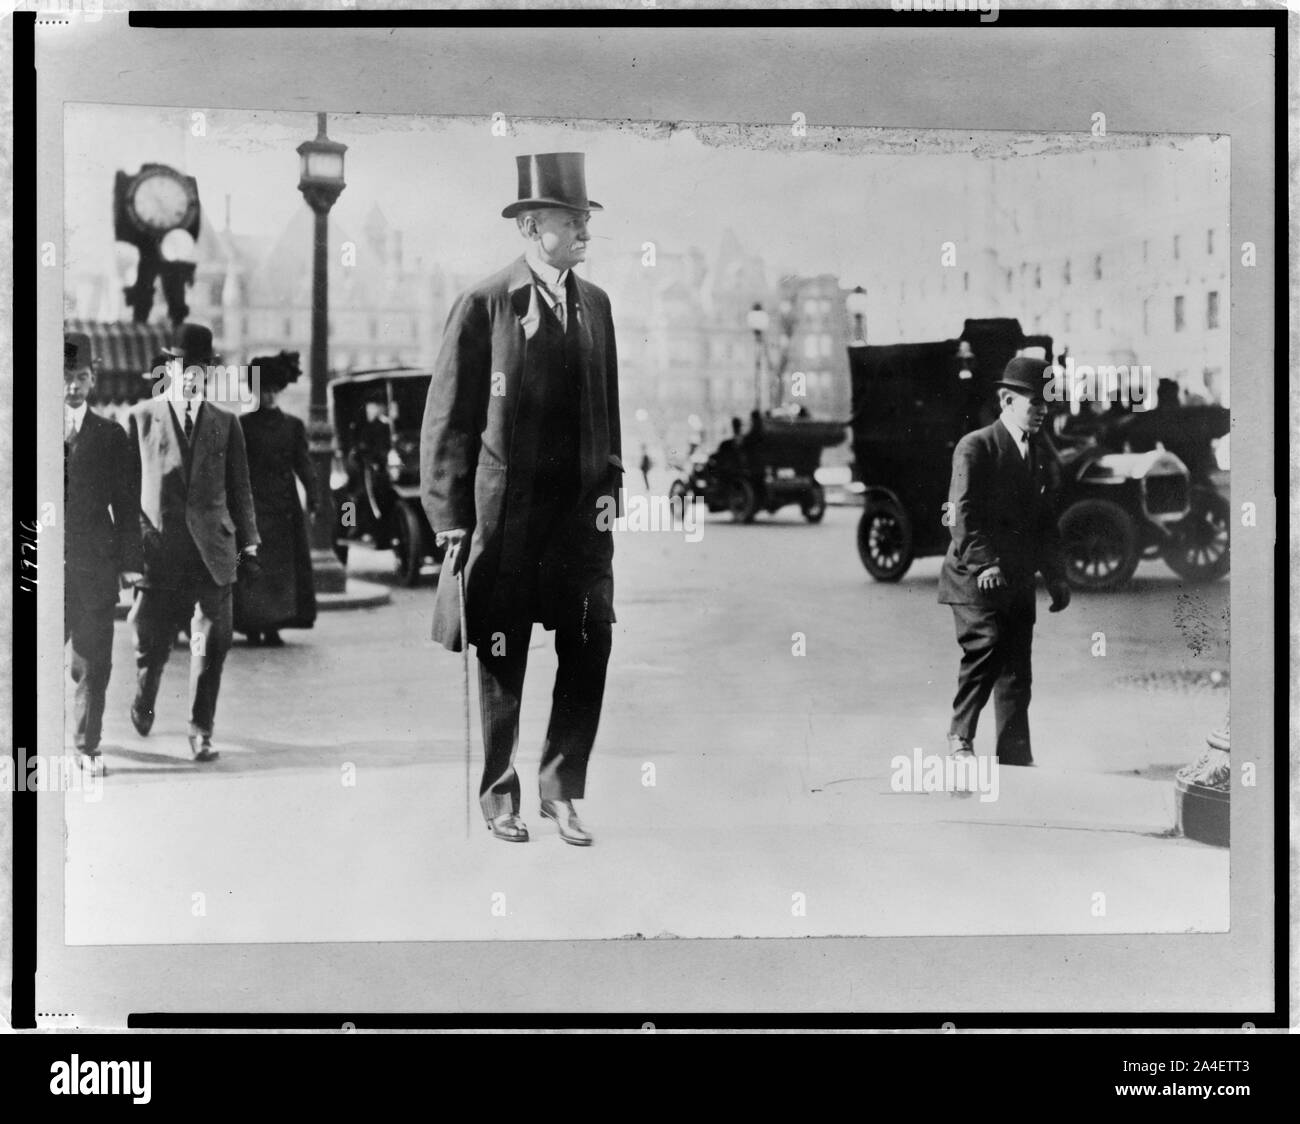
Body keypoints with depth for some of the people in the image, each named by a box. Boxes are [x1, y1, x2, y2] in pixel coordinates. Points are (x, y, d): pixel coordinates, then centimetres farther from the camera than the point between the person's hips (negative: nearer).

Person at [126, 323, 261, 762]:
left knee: (211, 647, -2)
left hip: (212, 552, 1)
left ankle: (201, 733, 8)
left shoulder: (225, 423, 10)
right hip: (158, 551, -1)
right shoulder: (142, 417, 5)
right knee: (153, 644, 6)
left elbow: (239, 488, 13)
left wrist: (248, 543, 10)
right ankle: (143, 702, 36)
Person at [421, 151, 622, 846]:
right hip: (505, 514, -4)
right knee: (500, 663, 7)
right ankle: (498, 794, 23)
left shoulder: (594, 304, 10)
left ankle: (561, 790, 17)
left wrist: (610, 484, 7)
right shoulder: (483, 306, -5)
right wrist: (450, 516, -8)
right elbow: (447, 418, -4)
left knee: (589, 656, 1)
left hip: (582, 513, 4)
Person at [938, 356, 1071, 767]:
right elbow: (963, 513, -12)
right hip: (977, 578, -6)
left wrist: (1056, 576, 12)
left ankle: (1015, 756, 10)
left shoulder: (1040, 455, 17)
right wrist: (983, 563, -21)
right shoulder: (975, 447, -5)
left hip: (1019, 580, 6)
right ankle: (960, 734, 0)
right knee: (986, 647, -17)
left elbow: (1046, 521, 20)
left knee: (1016, 670, 5)